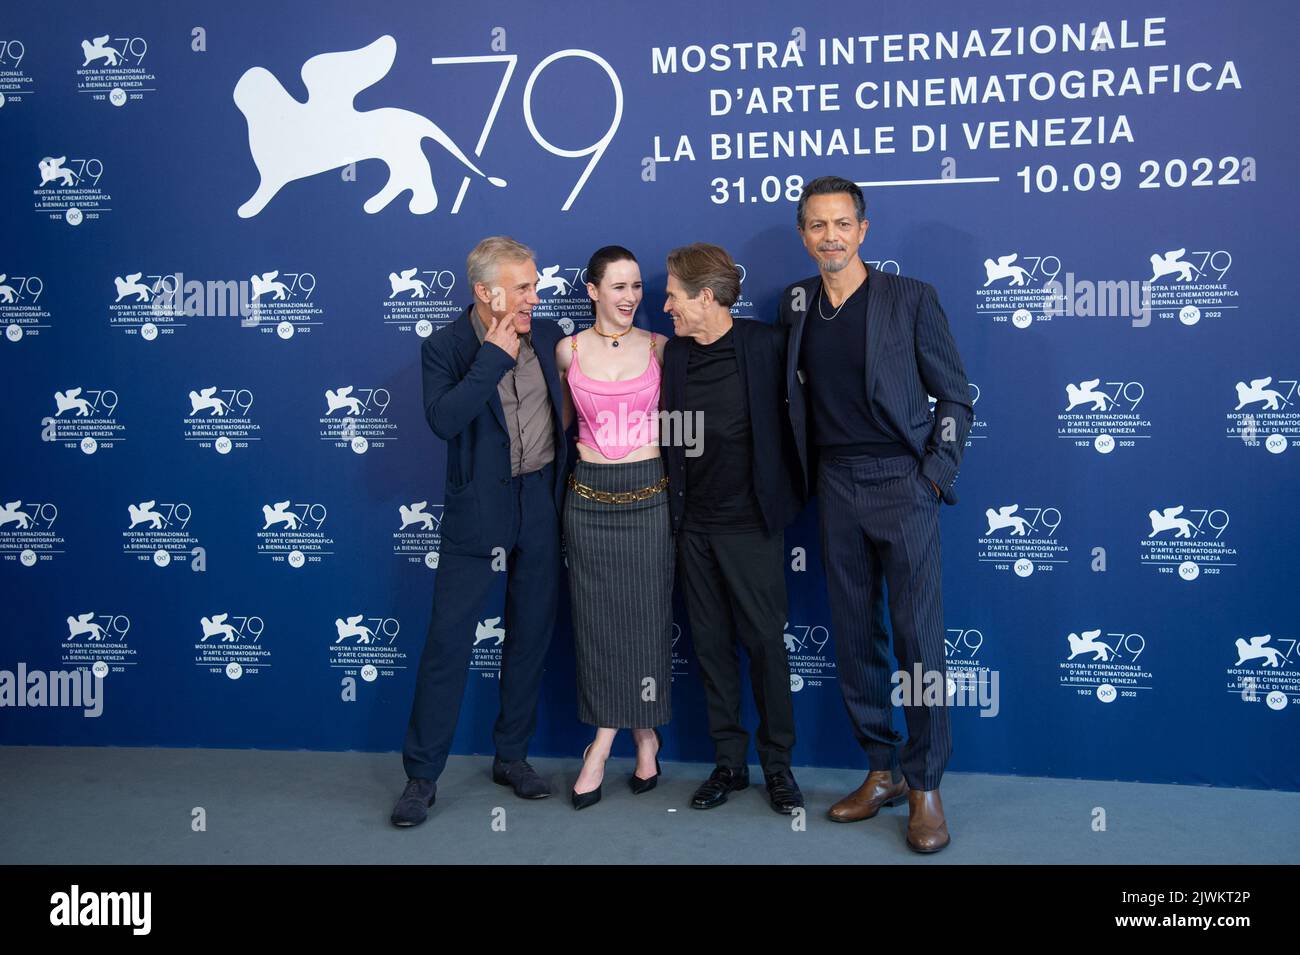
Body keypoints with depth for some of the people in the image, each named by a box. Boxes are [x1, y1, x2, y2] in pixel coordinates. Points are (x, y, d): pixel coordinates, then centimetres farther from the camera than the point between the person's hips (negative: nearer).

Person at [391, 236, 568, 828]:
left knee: (531, 635, 12)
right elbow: (443, 419, -26)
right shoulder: (446, 348, -8)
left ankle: (512, 756, 28)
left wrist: (566, 487, 8)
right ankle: (422, 774, 10)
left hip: (543, 505, 4)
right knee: (448, 640, -2)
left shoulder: (548, 335, 5)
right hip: (479, 509, -4)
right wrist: (494, 356, -22)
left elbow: (568, 406, 14)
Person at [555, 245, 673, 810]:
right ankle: (605, 740, 17)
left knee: (647, 614, 5)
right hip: (590, 497, 1)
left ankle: (645, 733, 23)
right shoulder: (568, 350, 2)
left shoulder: (660, 347, 2)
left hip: (649, 494, 0)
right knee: (596, 616, 6)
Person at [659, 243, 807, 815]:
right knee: (711, 643, 9)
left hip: (749, 522, -4)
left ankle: (777, 763, 17)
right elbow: (666, 432, 11)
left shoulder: (767, 344, -8)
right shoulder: (674, 354, 4)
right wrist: (673, 505, 4)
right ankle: (729, 761, 22)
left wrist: (789, 490, -3)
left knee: (764, 641, 2)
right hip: (694, 524, 4)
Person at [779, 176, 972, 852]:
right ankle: (881, 772, 22)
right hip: (836, 487, 4)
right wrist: (807, 474, 11)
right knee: (854, 637, 8)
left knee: (918, 636, -4)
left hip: (902, 483, -4)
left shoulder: (910, 298, -2)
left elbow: (954, 395, 1)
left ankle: (925, 788, 8)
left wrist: (936, 473, -7)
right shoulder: (796, 303, 9)